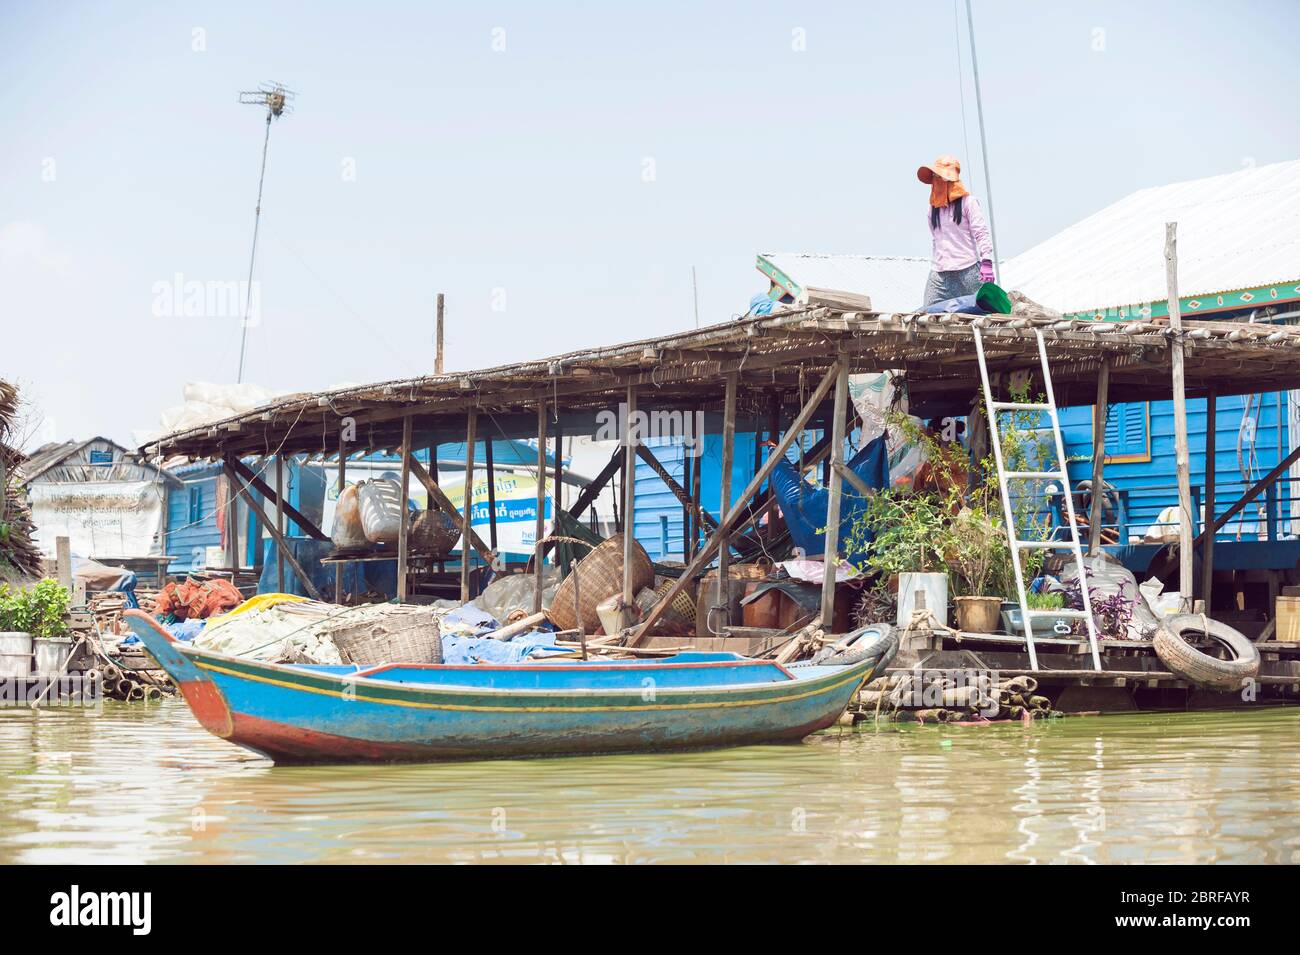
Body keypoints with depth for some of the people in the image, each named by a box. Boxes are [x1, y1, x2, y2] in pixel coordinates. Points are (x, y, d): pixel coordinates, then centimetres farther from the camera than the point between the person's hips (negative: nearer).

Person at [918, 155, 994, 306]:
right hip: (939, 274, 5)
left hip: (967, 270, -5)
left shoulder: (968, 202, 1)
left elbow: (981, 233, -6)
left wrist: (986, 262, -16)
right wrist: (937, 263, 16)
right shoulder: (933, 209, 17)